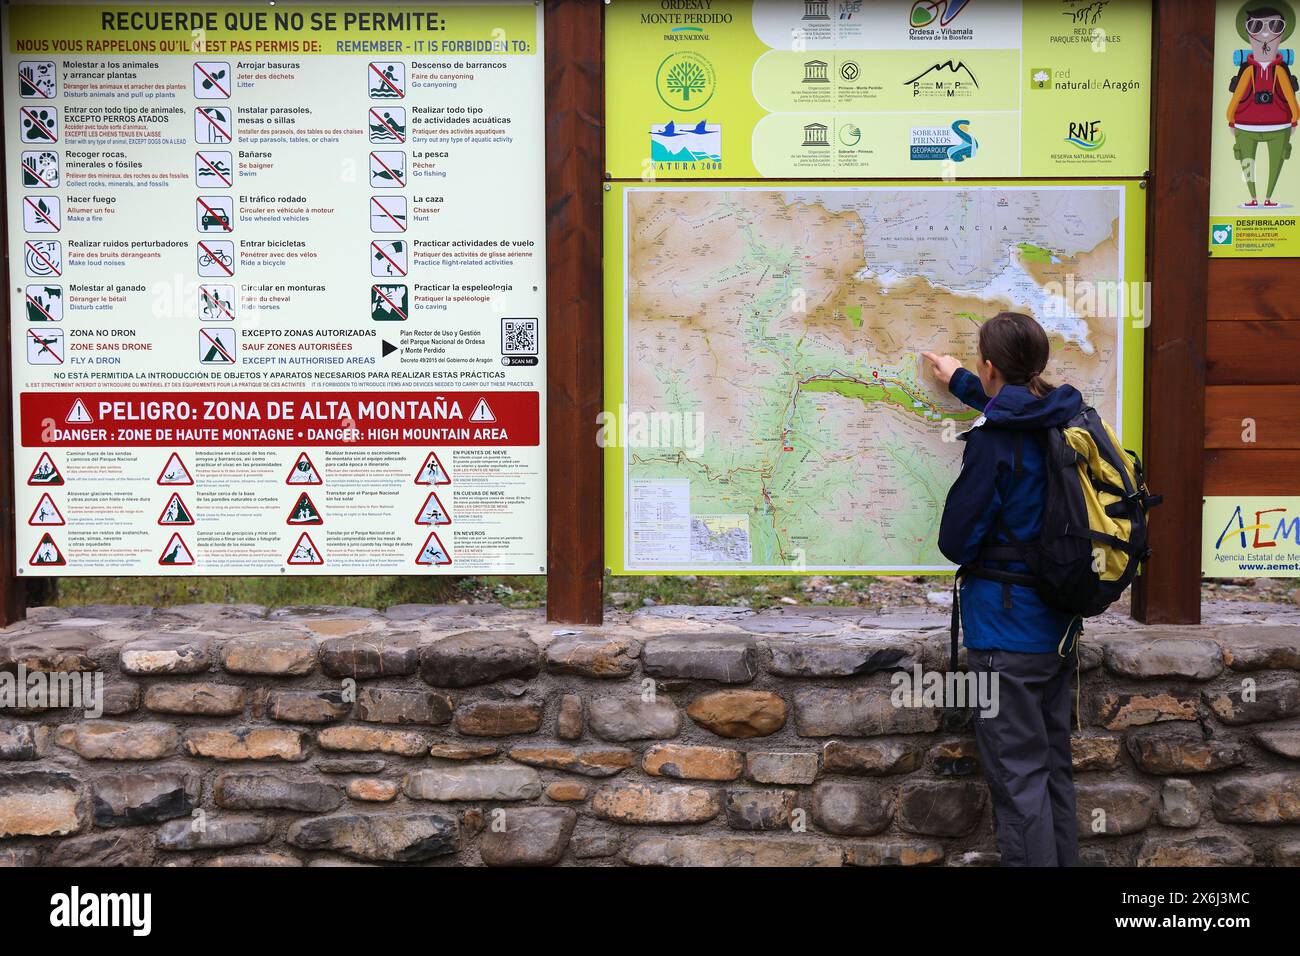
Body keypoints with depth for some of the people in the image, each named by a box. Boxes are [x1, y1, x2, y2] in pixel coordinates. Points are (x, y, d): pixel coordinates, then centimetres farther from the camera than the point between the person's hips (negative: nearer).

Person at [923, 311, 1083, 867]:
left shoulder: (993, 442, -19)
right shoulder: (1065, 421, 4)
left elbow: (956, 542, -16)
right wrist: (961, 383, 44)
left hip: (1006, 633, -8)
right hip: (1060, 628, 8)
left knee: (1017, 777, -2)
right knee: (1054, 767, 18)